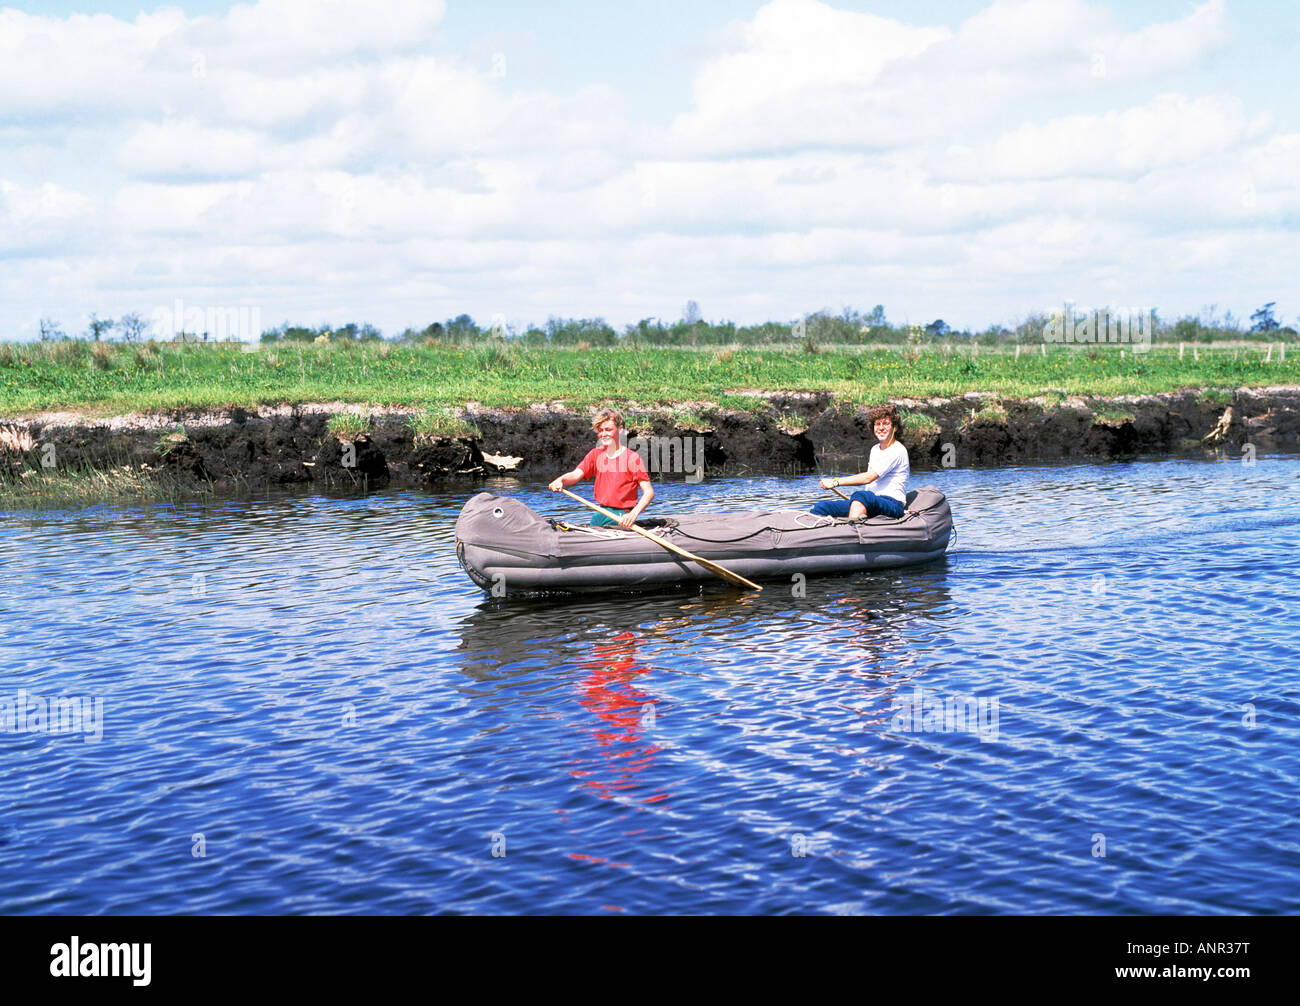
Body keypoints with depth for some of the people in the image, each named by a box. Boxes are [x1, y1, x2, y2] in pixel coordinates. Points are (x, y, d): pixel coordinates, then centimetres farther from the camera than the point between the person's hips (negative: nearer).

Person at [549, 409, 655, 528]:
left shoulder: (632, 458, -8)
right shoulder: (596, 454, 10)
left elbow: (649, 493, -14)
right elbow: (576, 474, -2)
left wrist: (633, 515, -30)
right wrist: (560, 481, -26)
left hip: (621, 518, -5)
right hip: (601, 514, 5)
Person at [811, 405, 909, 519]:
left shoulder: (898, 451, -7)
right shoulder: (875, 449, 22)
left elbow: (868, 478, -17)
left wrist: (835, 482, -17)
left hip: (893, 506, -9)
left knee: (860, 495, -41)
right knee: (822, 507, -9)